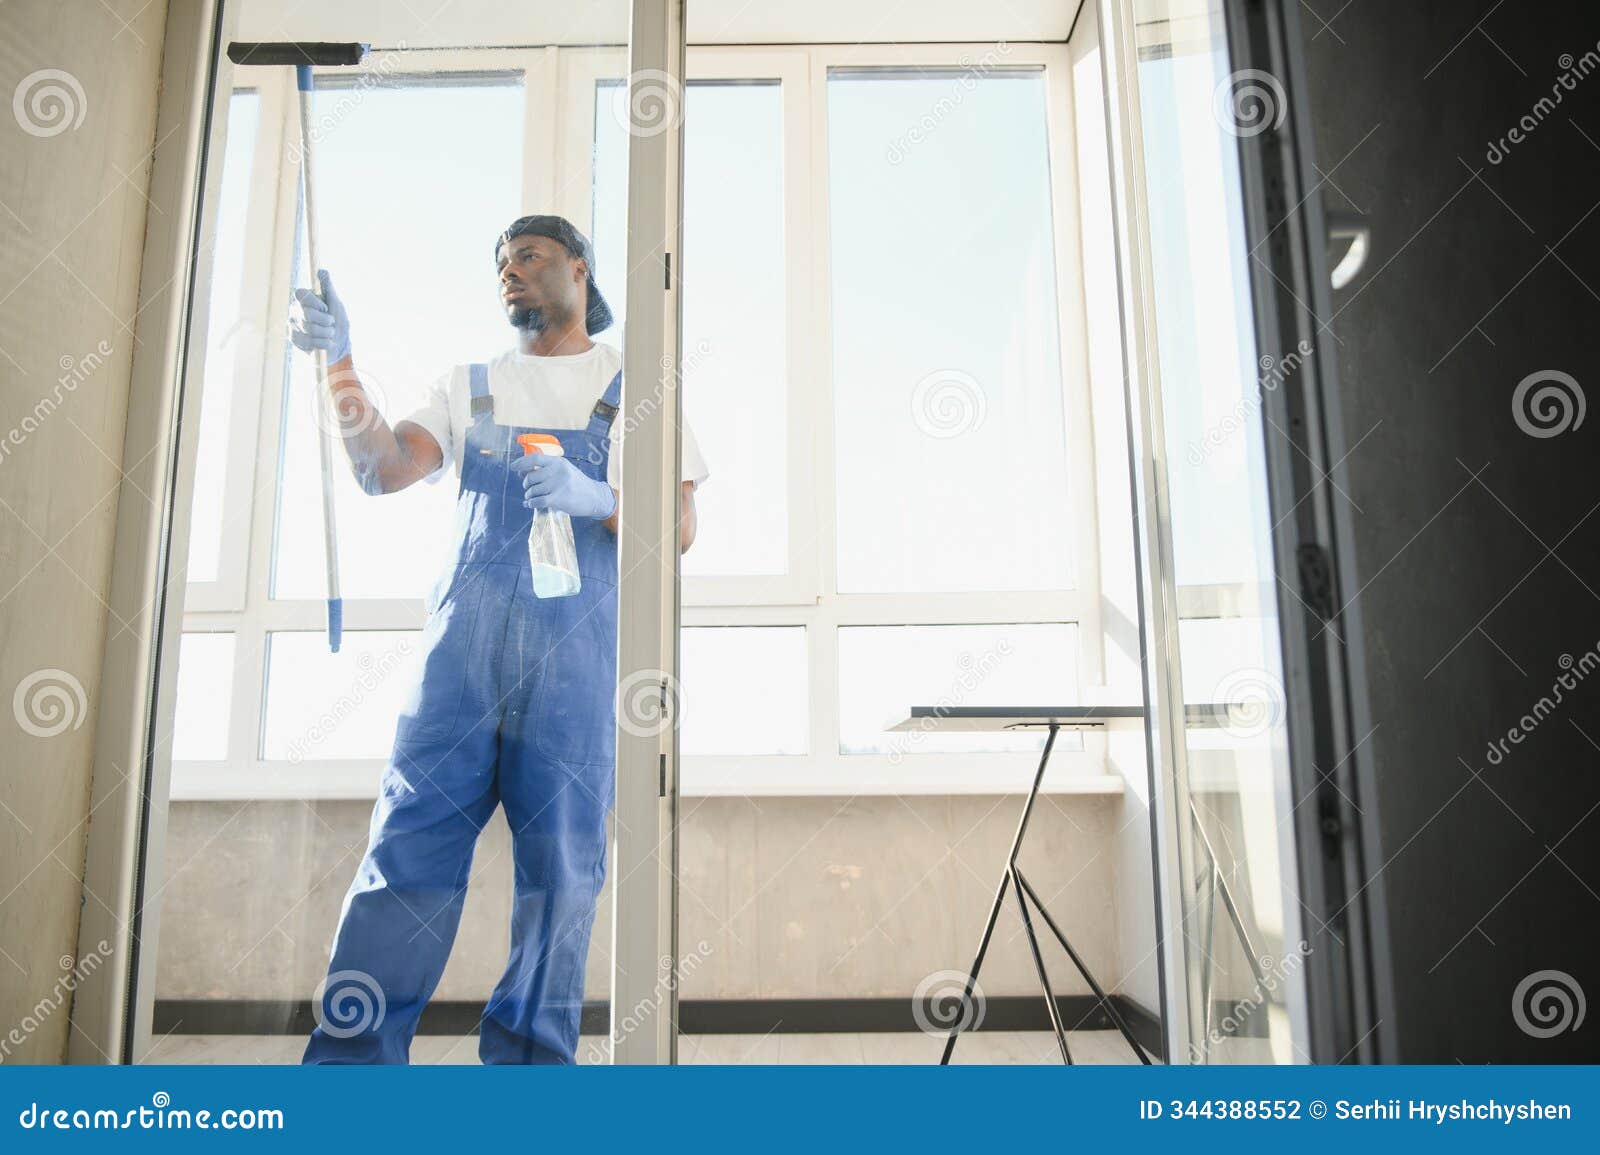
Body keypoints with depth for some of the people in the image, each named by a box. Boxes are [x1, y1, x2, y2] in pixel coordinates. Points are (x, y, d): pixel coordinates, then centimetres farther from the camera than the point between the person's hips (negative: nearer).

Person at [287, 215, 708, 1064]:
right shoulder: (470, 386, 21)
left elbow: (680, 529, 5)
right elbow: (383, 472, 5)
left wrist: (596, 500, -13)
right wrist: (340, 365, -7)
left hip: (576, 650, -1)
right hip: (463, 641, 2)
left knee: (561, 866, -1)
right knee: (409, 844, -5)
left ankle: (527, 1057, 9)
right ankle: (349, 1057, 1)